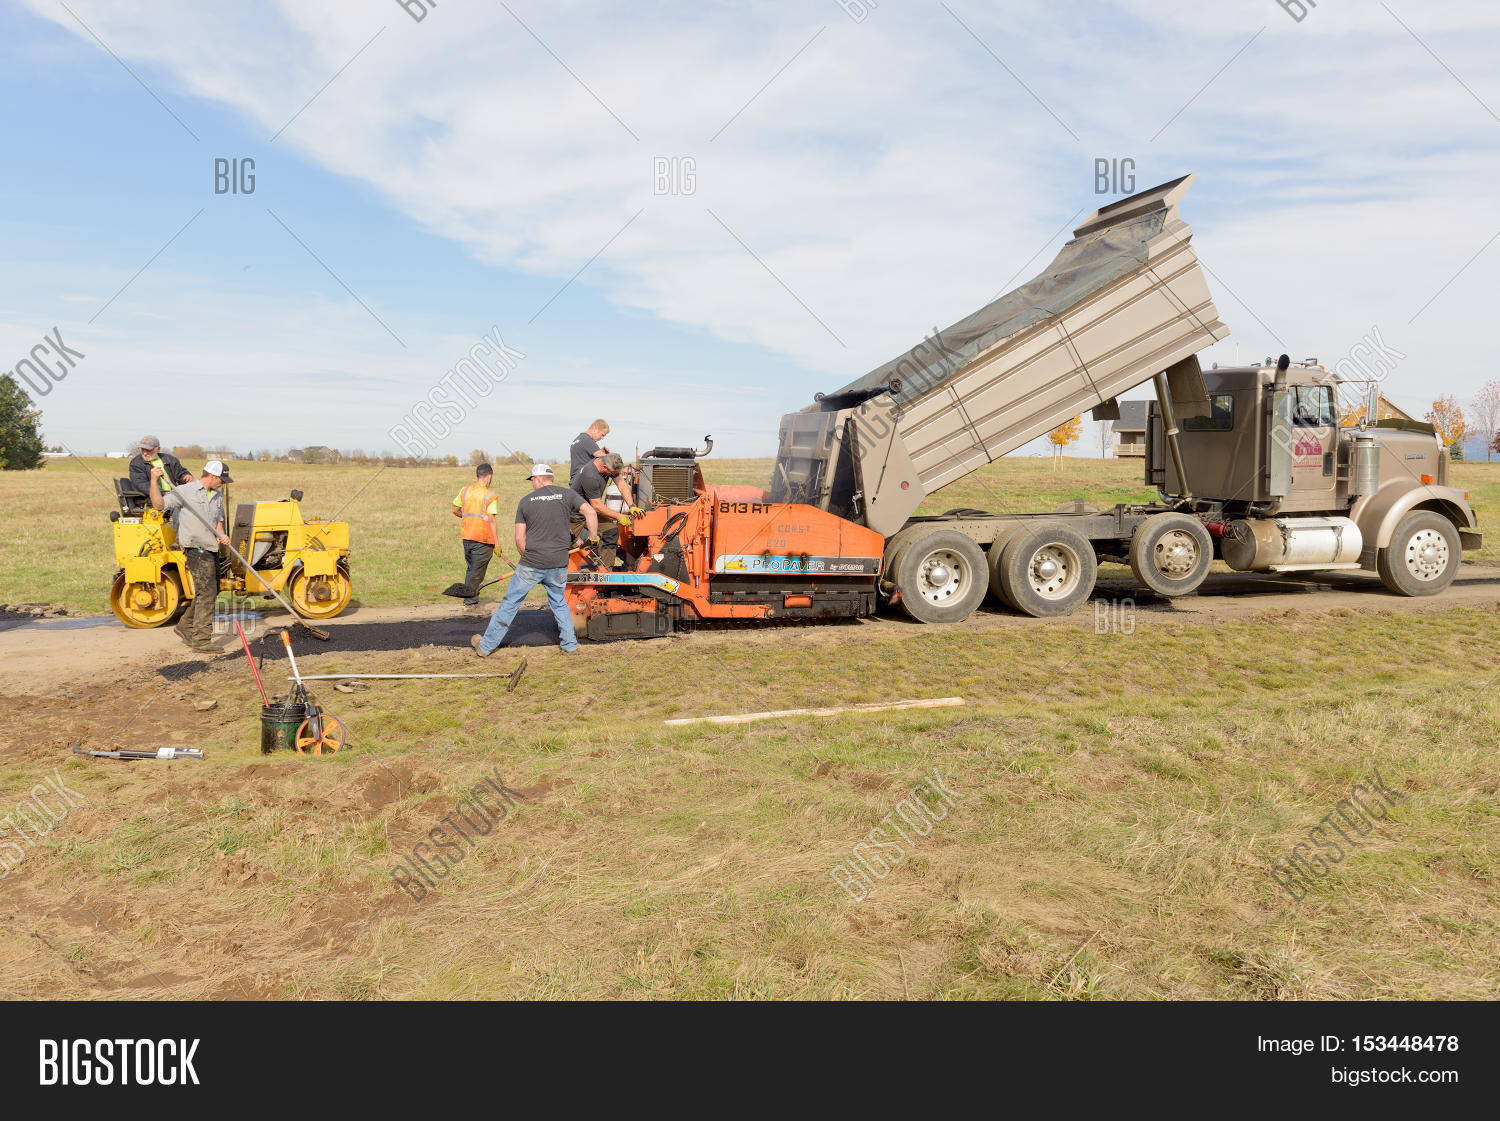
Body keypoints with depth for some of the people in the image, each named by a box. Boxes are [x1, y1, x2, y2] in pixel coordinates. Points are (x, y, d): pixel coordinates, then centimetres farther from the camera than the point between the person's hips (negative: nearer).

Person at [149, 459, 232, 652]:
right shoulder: (184, 491, -4)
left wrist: (221, 536, 1)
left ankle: (185, 627, 33)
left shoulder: (218, 497, 17)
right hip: (195, 548, -8)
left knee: (211, 592, 15)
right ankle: (201, 640, -12)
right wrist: (154, 480, -23)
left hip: (211, 549, 8)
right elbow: (159, 504, -12)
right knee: (206, 591, -14)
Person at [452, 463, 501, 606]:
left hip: (466, 535, 6)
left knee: (472, 568, 18)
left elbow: (455, 510, 11)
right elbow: (490, 520, -15)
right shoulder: (491, 496, -11)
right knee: (477, 572, 4)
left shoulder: (465, 490, 5)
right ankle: (470, 600, 9)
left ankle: (472, 599, 21)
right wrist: (496, 542, -11)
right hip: (483, 538, -6)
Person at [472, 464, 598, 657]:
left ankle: (486, 646, 19)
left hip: (531, 564, -1)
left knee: (510, 603, 9)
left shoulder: (526, 501, 3)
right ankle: (570, 644, 21)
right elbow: (589, 512, -10)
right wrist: (593, 538, 2)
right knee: (559, 603, 22)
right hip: (559, 564, 1)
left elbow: (519, 538, 2)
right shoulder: (566, 494, 3)